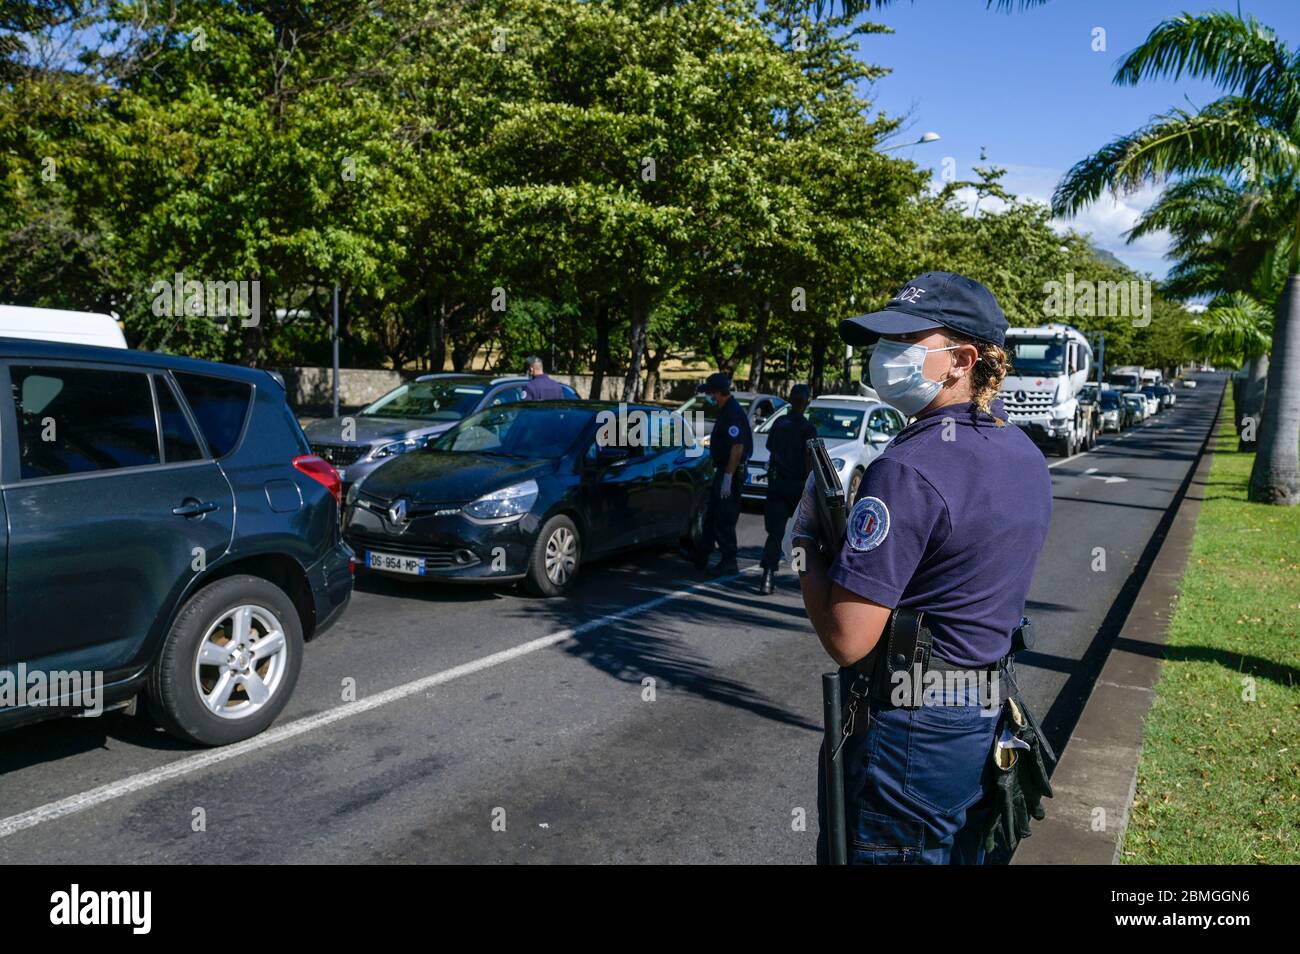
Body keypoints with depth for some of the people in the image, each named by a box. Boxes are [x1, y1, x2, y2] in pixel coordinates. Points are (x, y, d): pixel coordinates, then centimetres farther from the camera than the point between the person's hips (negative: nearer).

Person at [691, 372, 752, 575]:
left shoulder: (733, 413, -19)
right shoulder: (726, 410, 13)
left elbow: (737, 447, -25)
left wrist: (728, 478, -26)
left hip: (730, 473, -10)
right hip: (723, 471, 10)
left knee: (724, 519, -3)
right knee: (711, 515, 16)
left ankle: (729, 562, 6)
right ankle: (701, 558, 25)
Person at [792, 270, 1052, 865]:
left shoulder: (910, 467, -25)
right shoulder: (1025, 454, 5)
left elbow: (847, 640, -25)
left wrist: (805, 537, -11)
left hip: (910, 734, -8)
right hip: (989, 723, 9)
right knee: (962, 852, 24)